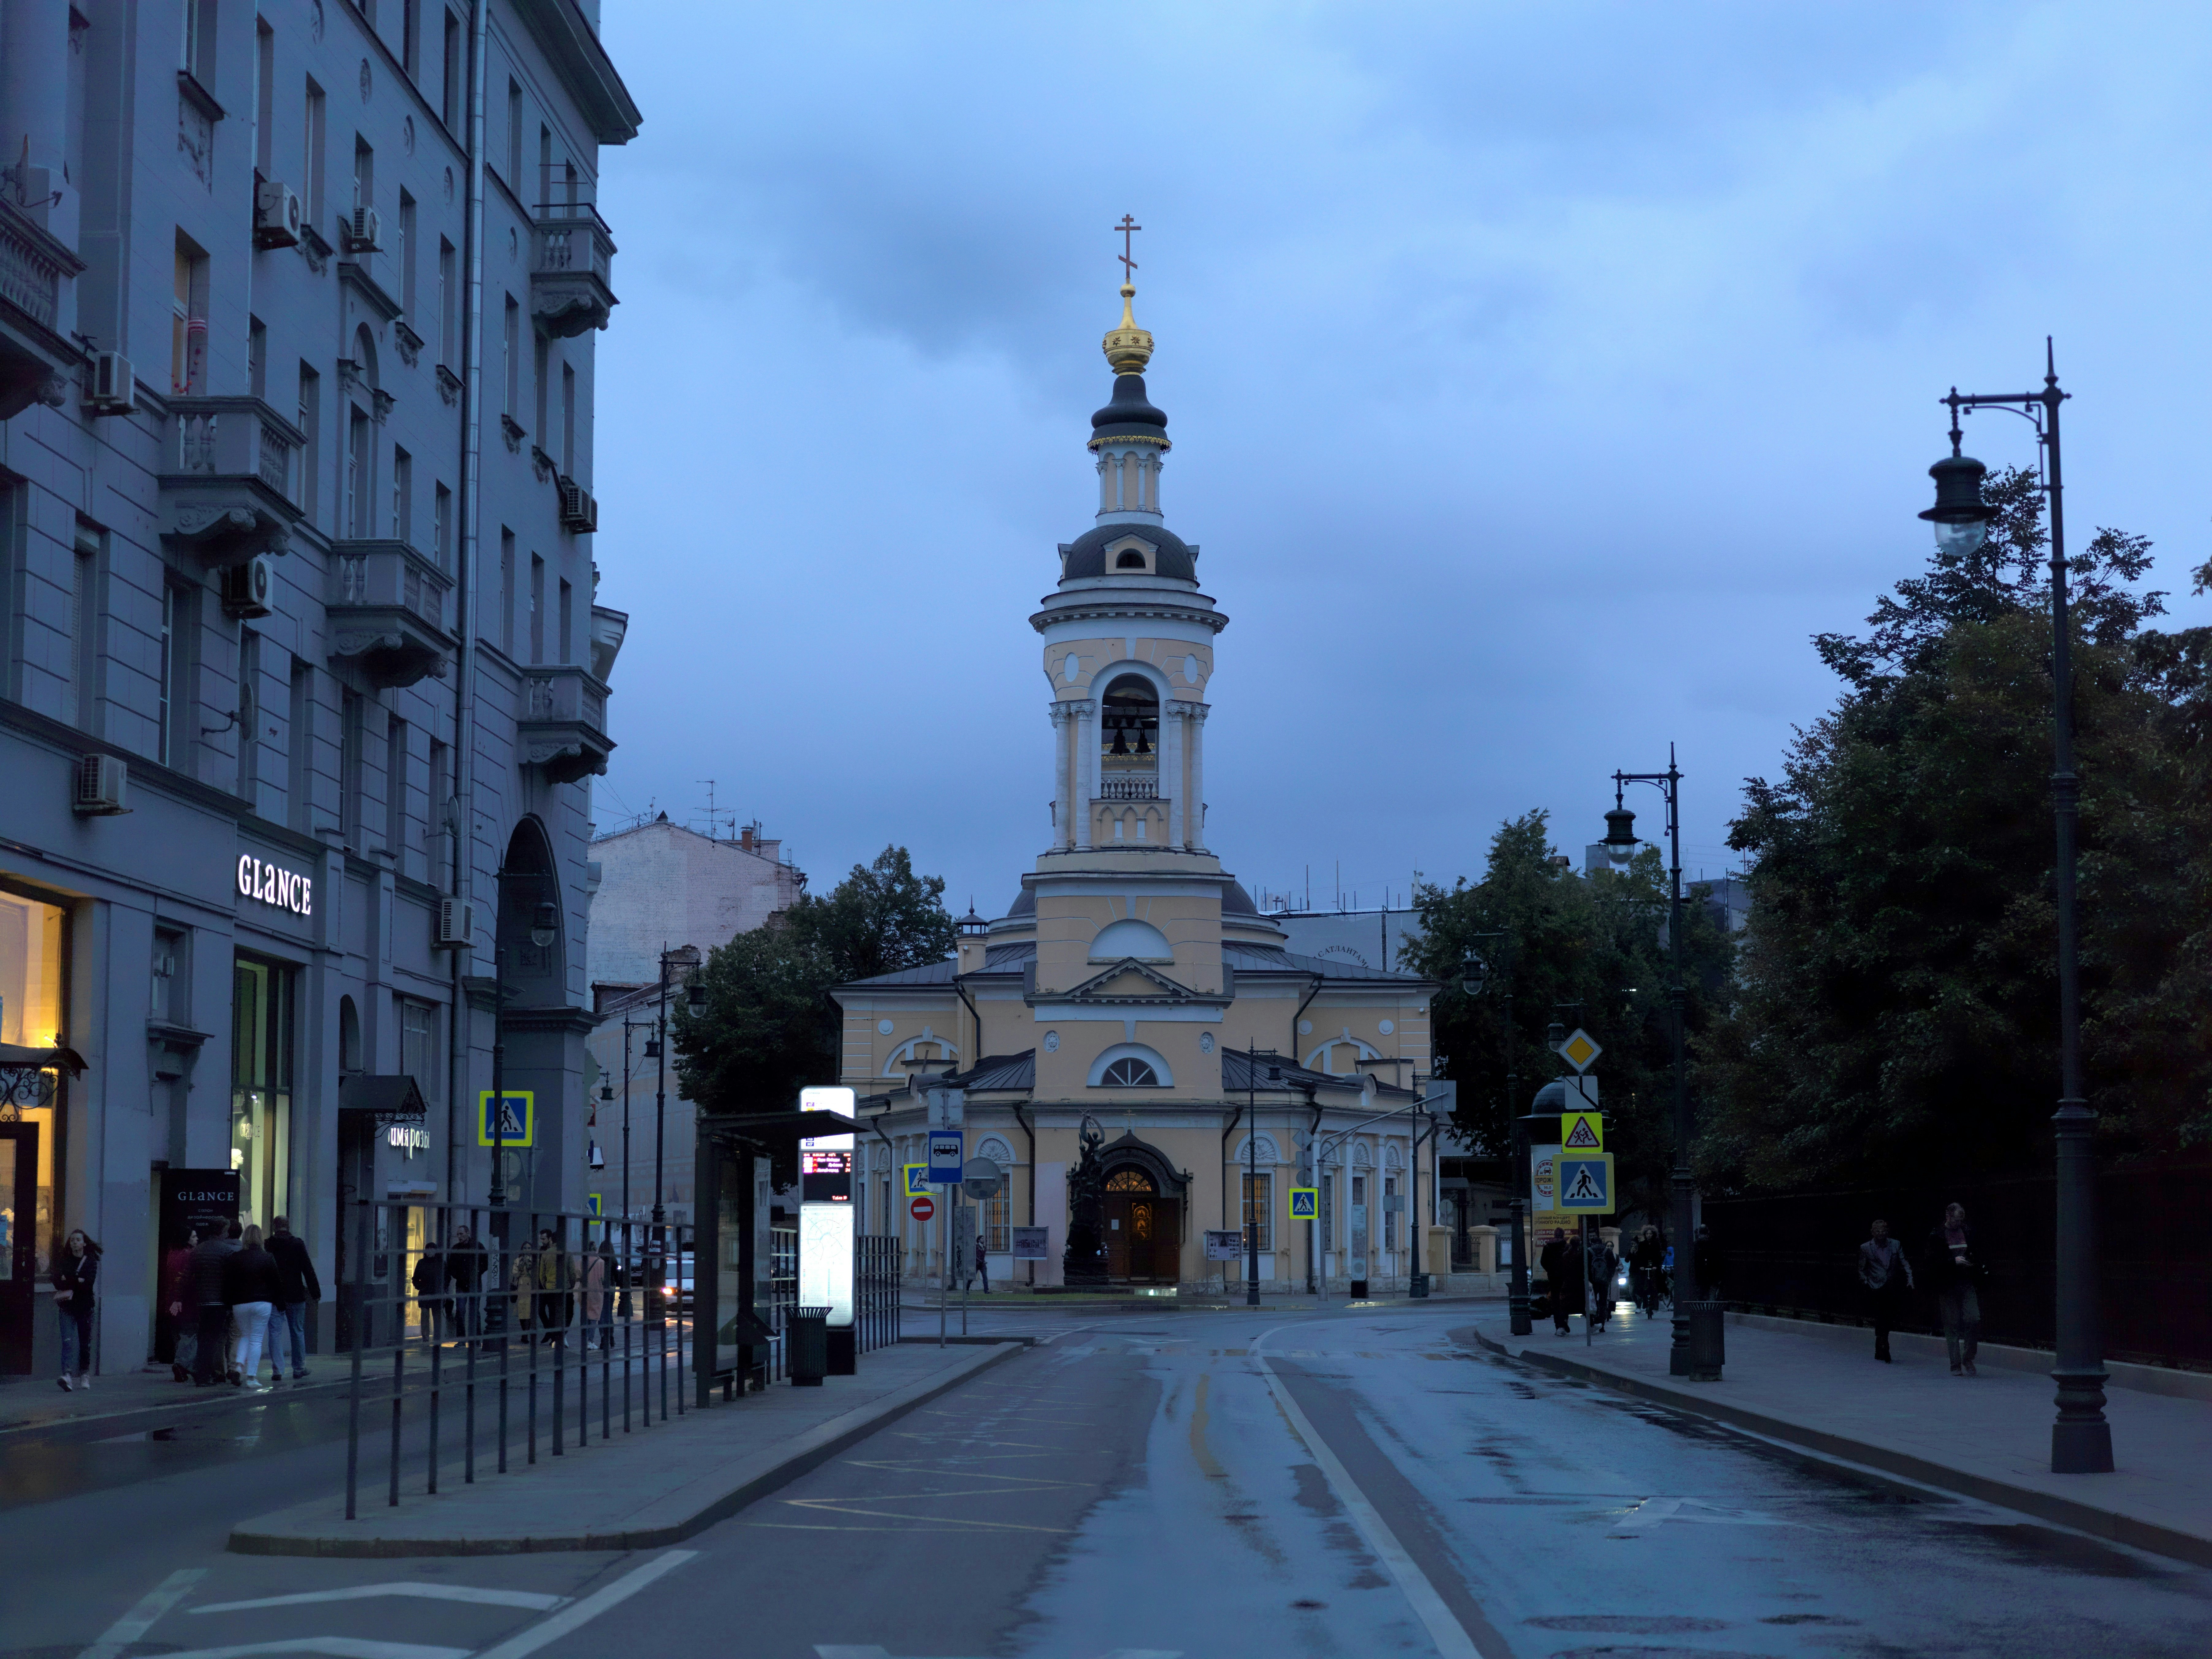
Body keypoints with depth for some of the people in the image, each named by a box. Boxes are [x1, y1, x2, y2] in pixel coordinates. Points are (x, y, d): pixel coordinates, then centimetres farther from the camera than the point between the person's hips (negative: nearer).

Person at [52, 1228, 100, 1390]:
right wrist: (78, 1282, -12)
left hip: (85, 1306, 0)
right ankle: (66, 1375, -25)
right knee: (67, 1341, -14)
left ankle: (84, 1375, 16)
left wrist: (68, 1281, -6)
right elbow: (57, 1282, -1)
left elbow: (89, 1283, -9)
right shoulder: (63, 1260, 10)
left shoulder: (91, 1261, 4)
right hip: (67, 1307, 0)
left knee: (85, 1343, 3)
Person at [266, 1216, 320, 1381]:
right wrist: (316, 1293, -1)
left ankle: (277, 1369, -6)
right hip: (295, 1296, 0)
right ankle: (299, 1369, 16)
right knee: (298, 1332, 11)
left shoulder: (267, 1245, -2)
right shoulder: (298, 1244, -4)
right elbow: (308, 1270, -6)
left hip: (273, 1297, 0)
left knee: (275, 1332, 2)